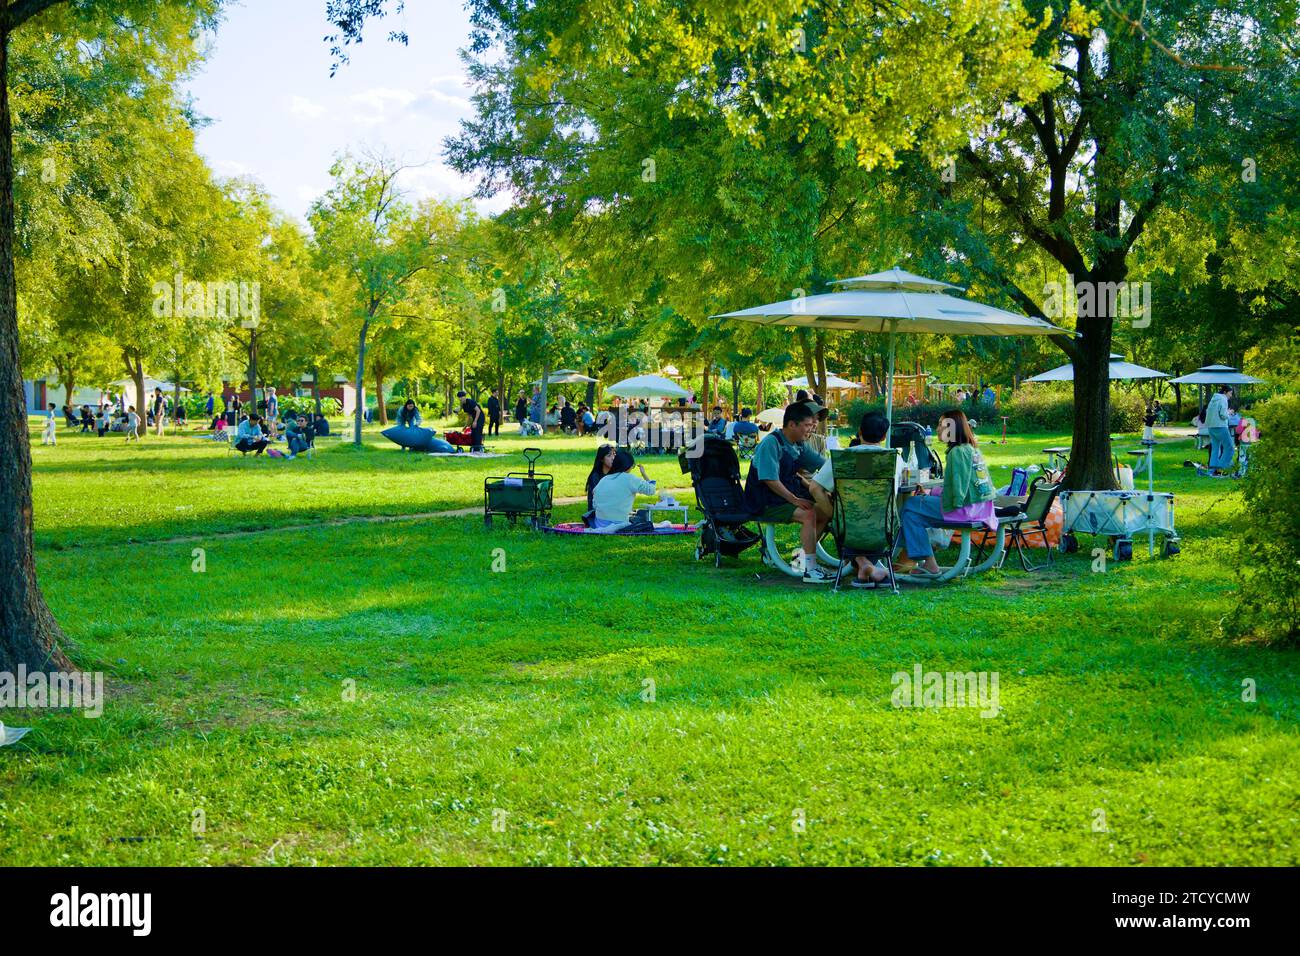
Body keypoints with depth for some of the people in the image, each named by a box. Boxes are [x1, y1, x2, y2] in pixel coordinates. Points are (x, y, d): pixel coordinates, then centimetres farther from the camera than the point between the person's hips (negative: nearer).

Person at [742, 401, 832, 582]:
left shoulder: (799, 445, 11)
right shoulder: (771, 443, -17)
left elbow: (824, 464, 16)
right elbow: (770, 480, -23)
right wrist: (795, 500, -24)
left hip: (789, 496, 9)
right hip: (766, 504, -9)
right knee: (809, 514, -27)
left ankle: (803, 557, 5)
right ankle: (810, 570, -25)